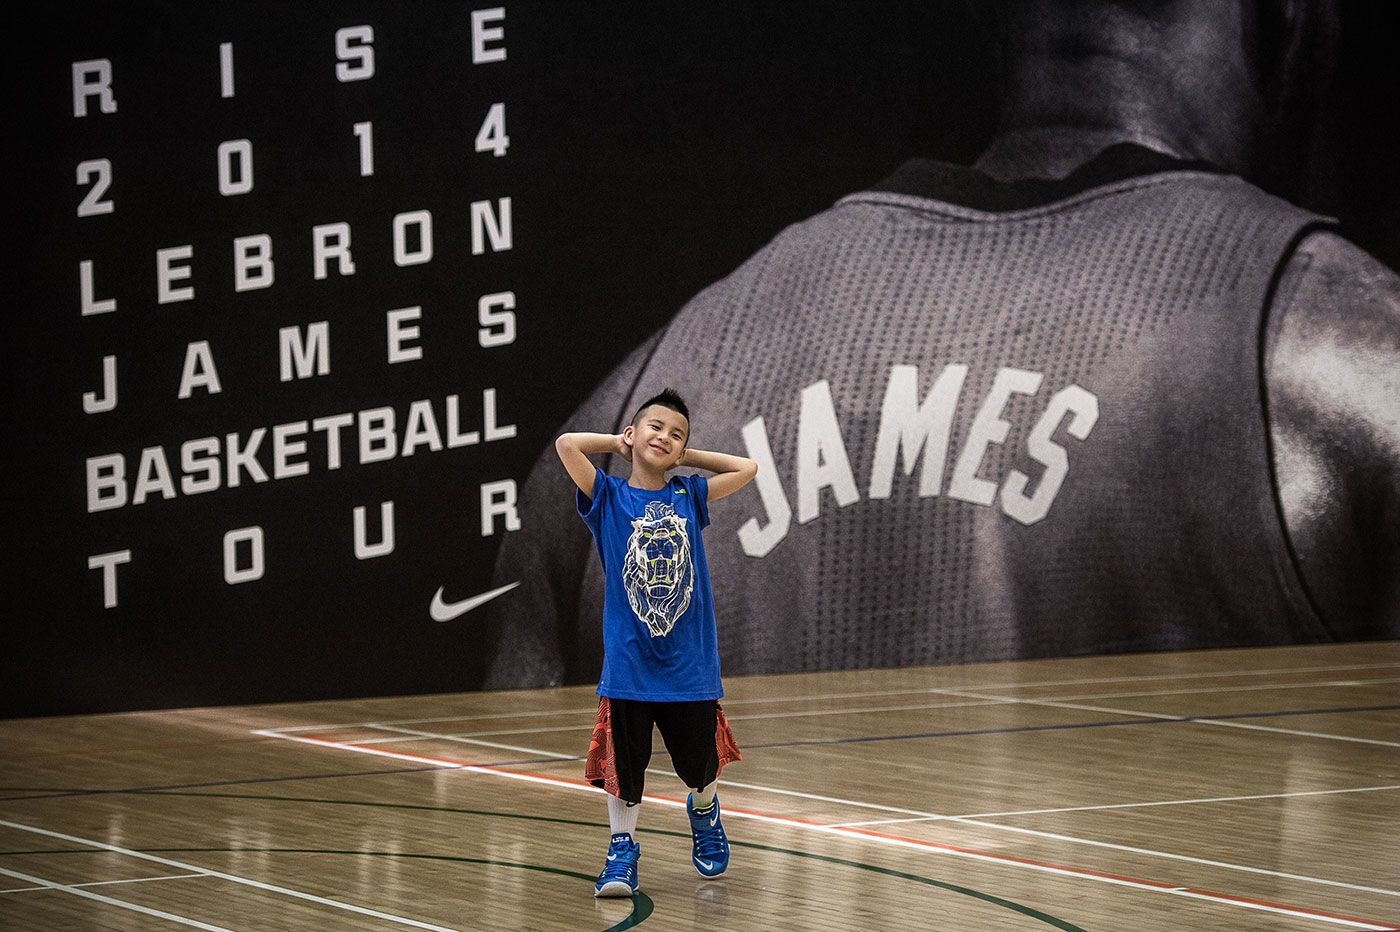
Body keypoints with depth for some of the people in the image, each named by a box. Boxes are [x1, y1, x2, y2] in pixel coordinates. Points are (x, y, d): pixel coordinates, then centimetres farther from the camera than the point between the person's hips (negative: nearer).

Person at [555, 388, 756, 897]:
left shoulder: (688, 496, 6)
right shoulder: (609, 498, -2)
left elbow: (747, 468, 11)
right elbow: (567, 445, -13)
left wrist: (683, 455, 9)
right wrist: (621, 442, 2)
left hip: (690, 663, 2)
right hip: (628, 665, -2)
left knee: (701, 766, 15)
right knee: (623, 764, 2)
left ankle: (704, 813, 44)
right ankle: (622, 849, 17)